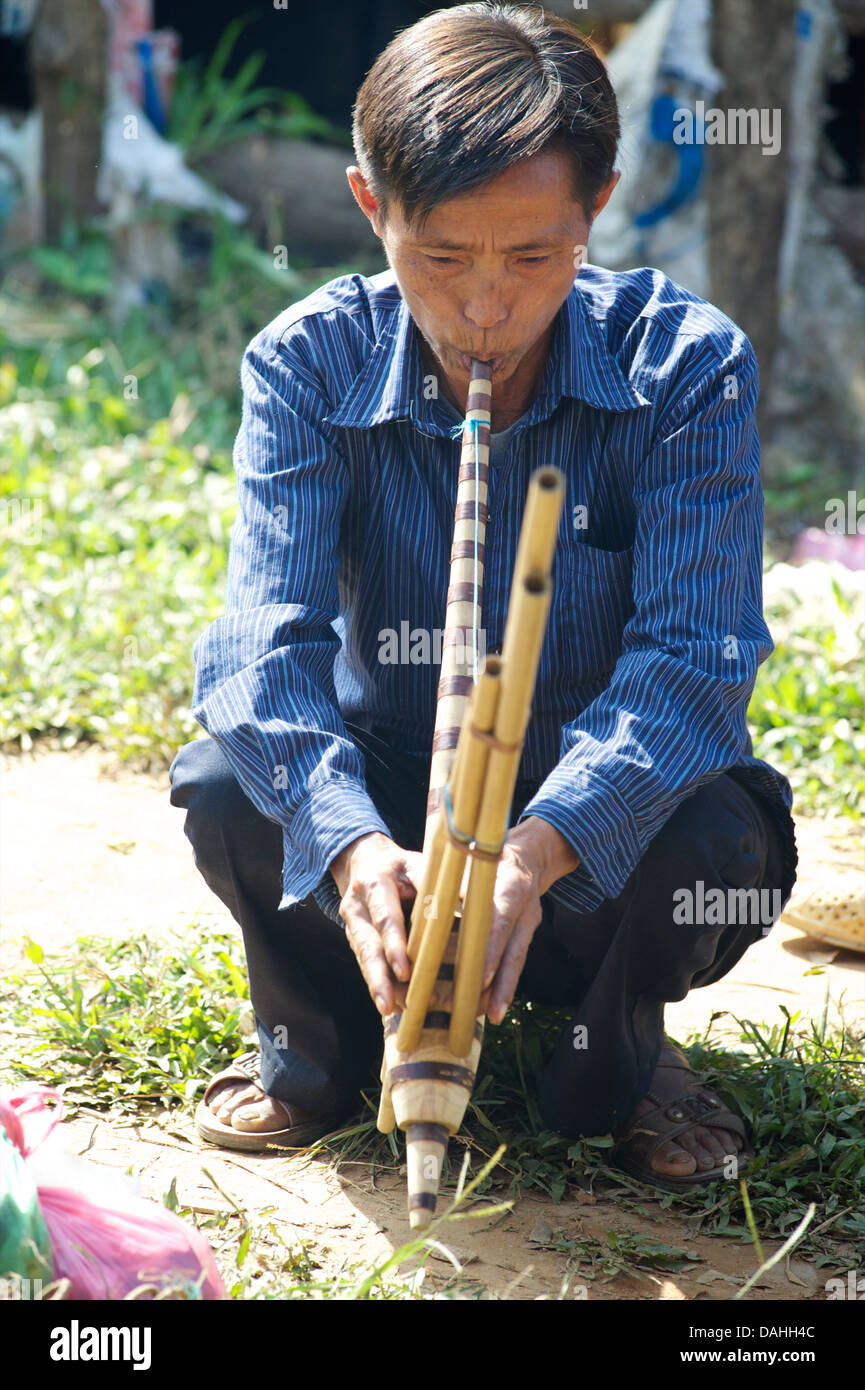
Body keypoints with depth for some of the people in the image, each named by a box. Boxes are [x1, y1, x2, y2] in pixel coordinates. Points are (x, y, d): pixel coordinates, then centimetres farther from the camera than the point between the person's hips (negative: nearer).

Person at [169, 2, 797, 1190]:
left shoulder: (686, 366, -18)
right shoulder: (310, 365, -14)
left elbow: (695, 651, -27)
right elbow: (264, 637, -25)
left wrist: (536, 852, -45)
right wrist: (351, 843, -46)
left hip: (596, 827, -1)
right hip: (389, 812, 1)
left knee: (721, 832, -33)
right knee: (226, 786, -28)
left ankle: (615, 1055, 2)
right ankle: (317, 1040, 5)